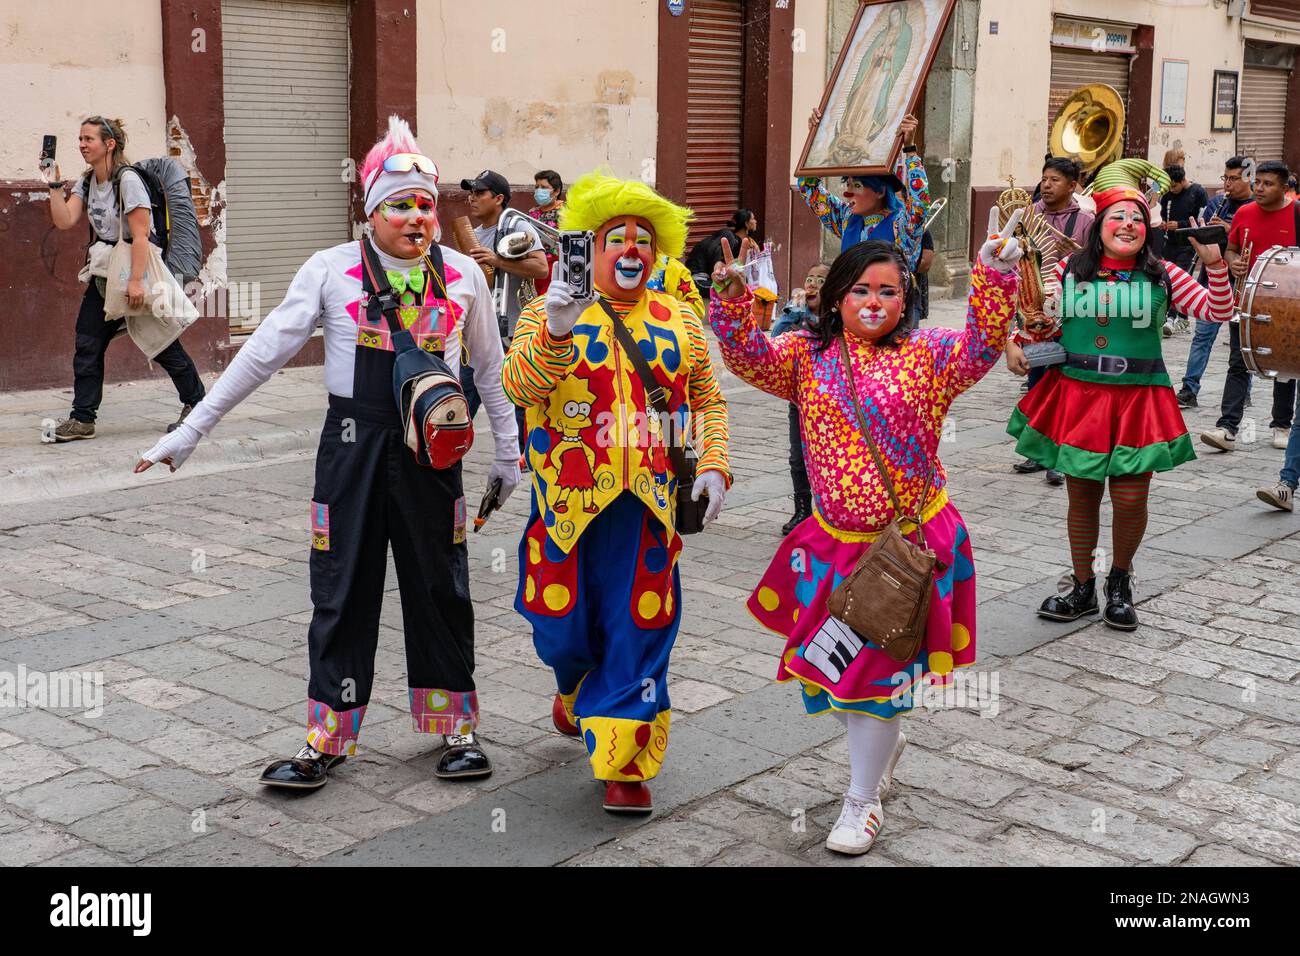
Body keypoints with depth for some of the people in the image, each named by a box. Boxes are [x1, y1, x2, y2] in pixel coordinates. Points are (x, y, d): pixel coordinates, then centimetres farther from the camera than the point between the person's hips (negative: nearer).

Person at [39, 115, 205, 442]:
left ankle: (195, 403, 19)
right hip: (106, 273, 8)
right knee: (87, 344, 0)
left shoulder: (127, 180, -16)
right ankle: (82, 419, 3)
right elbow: (64, 221, 0)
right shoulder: (87, 182, 9)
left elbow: (140, 235, -20)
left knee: (162, 344, 2)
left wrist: (136, 280, -25)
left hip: (138, 266, -8)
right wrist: (54, 185, -8)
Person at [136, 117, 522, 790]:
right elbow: (263, 354, -4)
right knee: (342, 590, 6)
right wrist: (190, 431, -5)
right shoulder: (332, 271, -4)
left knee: (440, 587, 10)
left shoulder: (462, 275, 2)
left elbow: (489, 367, 14)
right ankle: (328, 737, 20)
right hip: (354, 443, -1)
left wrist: (507, 450, 15)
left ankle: (457, 730, 25)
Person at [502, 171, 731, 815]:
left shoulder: (679, 322, 12)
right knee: (565, 622, 8)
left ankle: (622, 764, 10)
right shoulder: (548, 314, 2)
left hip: (650, 502, 2)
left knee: (639, 633, 0)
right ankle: (574, 688, 43)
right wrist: (557, 330, -31)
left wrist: (714, 466, 3)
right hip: (570, 500, -1)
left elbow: (708, 402, 18)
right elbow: (519, 387, -15)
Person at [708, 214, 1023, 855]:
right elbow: (750, 359, -10)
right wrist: (732, 305, -26)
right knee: (830, 659, 15)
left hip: (911, 541, -3)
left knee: (878, 663, 3)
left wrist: (994, 276, -31)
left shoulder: (925, 356, -4)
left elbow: (983, 345, -19)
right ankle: (885, 741, 48)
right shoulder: (808, 356, 2)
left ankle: (862, 802, 22)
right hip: (836, 542, 3)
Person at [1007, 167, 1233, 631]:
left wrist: (1215, 264, -12)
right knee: (1082, 497, 8)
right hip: (1076, 396, 1)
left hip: (1137, 399, -1)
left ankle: (1120, 581, 25)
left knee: (1130, 500, -3)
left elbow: (1219, 311, 1)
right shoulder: (1068, 272, 3)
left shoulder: (1161, 276, 3)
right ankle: (1083, 590, 25)